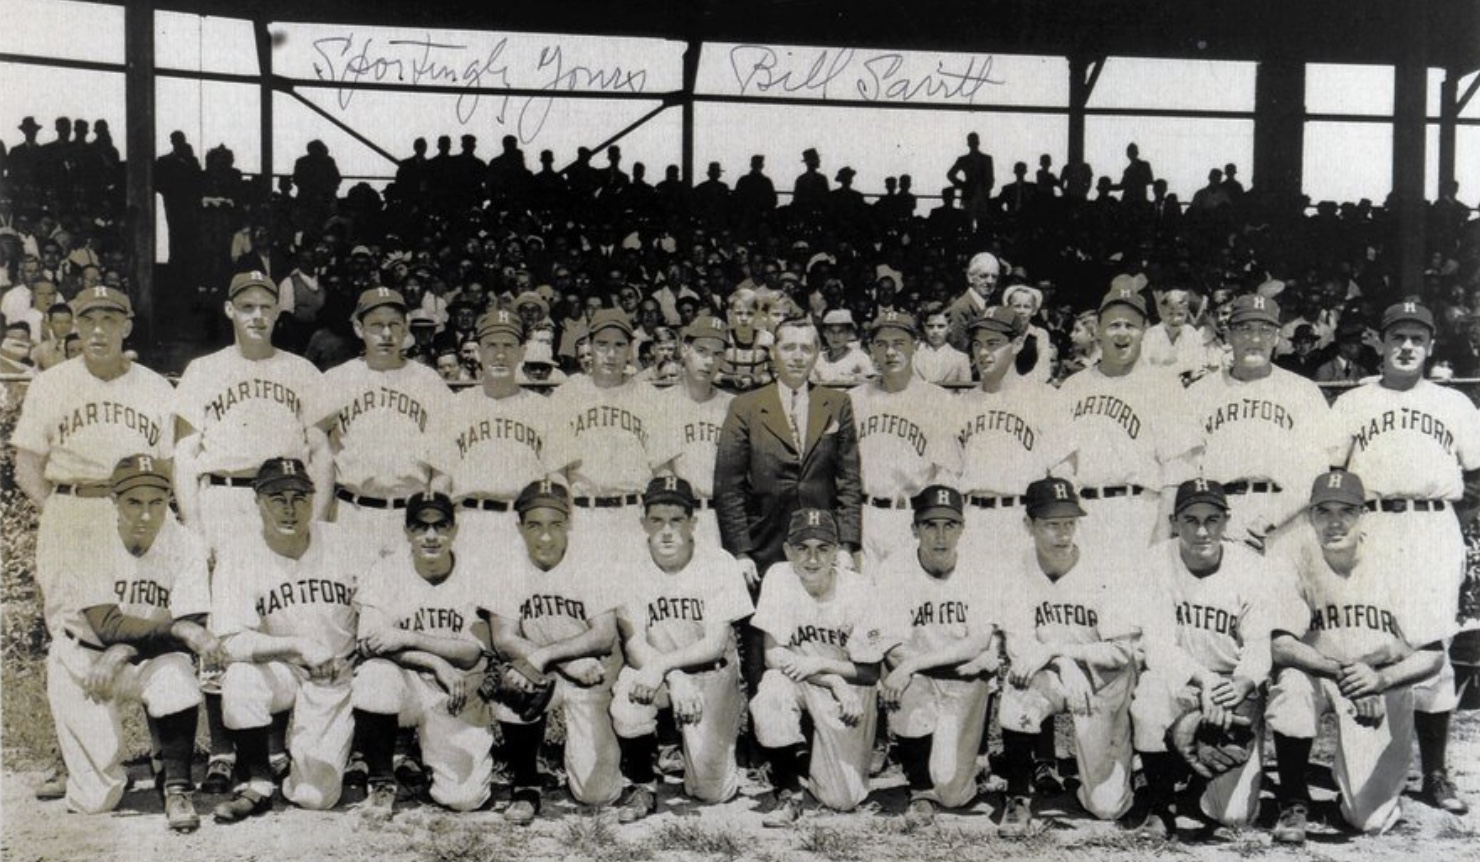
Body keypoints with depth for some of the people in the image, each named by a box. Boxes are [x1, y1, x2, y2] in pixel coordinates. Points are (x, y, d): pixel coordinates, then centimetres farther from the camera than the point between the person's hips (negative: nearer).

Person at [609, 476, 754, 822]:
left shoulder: (719, 565, -13)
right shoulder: (632, 570, -8)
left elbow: (716, 644, -16)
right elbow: (634, 646, -11)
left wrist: (662, 664, -28)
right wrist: (676, 680, -27)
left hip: (711, 672, -1)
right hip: (655, 669, 2)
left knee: (712, 790, -8)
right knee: (626, 704, -33)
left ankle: (712, 747, 28)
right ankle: (643, 786, -5)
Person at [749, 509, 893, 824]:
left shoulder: (859, 590, -14)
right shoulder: (779, 578, -14)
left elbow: (870, 672, -8)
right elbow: (773, 654, -15)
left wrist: (820, 663, -23)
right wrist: (835, 683, -21)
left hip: (848, 691, 0)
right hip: (797, 683, 0)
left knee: (843, 799, -9)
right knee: (772, 690, -35)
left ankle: (805, 762, 28)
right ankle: (789, 791, -14)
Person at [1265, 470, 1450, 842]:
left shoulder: (1397, 567, -11)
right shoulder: (1300, 568, -9)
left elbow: (1433, 656, -10)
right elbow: (1279, 645, -17)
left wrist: (1382, 679, -27)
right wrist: (1340, 671, -30)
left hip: (1385, 691, -1)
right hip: (1320, 680, 1)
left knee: (1370, 819, -8)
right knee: (1290, 683, -34)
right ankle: (1294, 802, -14)